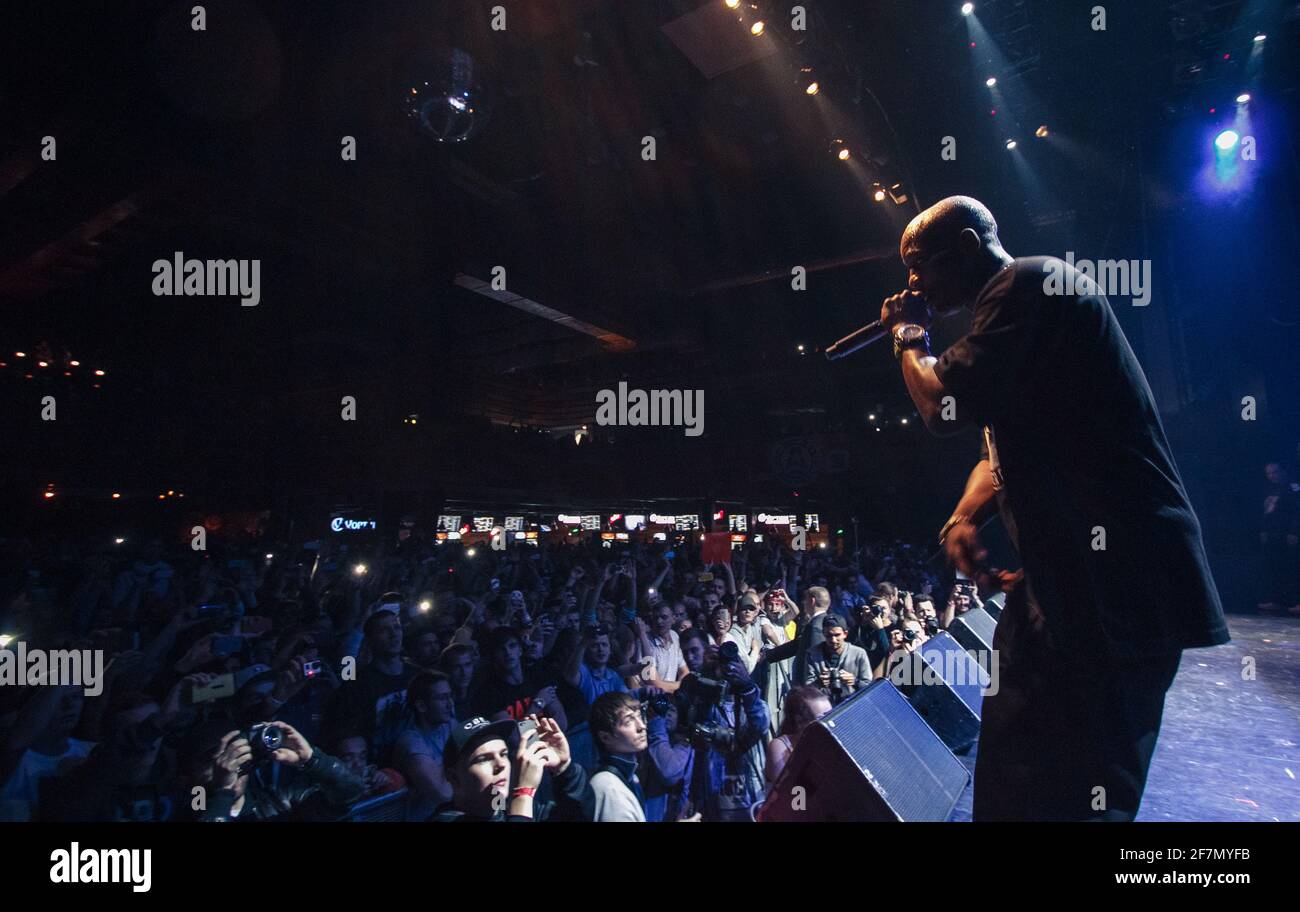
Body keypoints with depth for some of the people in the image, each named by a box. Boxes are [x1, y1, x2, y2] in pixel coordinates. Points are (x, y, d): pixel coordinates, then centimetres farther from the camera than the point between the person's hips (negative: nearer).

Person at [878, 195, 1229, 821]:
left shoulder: (1031, 282, -10)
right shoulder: (1016, 304, 22)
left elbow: (942, 406, -18)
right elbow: (1001, 451, 23)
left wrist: (908, 336, 2)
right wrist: (964, 519, 4)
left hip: (1115, 585, -11)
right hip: (1065, 580, 11)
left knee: (1068, 796, -6)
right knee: (1011, 777, 18)